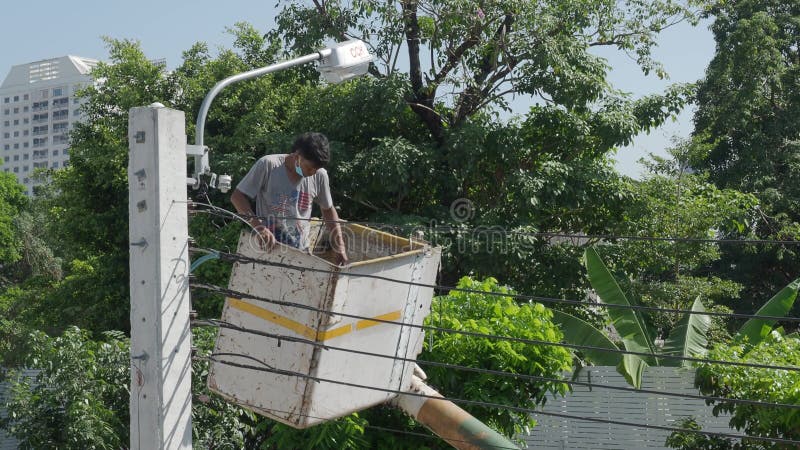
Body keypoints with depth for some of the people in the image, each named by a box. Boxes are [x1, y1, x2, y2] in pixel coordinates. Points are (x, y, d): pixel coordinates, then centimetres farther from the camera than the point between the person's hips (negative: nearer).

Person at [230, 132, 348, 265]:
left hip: (300, 252, 3)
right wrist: (259, 226, -28)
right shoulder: (268, 165, -15)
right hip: (266, 249, -3)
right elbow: (237, 197, -13)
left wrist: (340, 247, 3)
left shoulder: (319, 175, -4)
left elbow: (328, 209, 11)